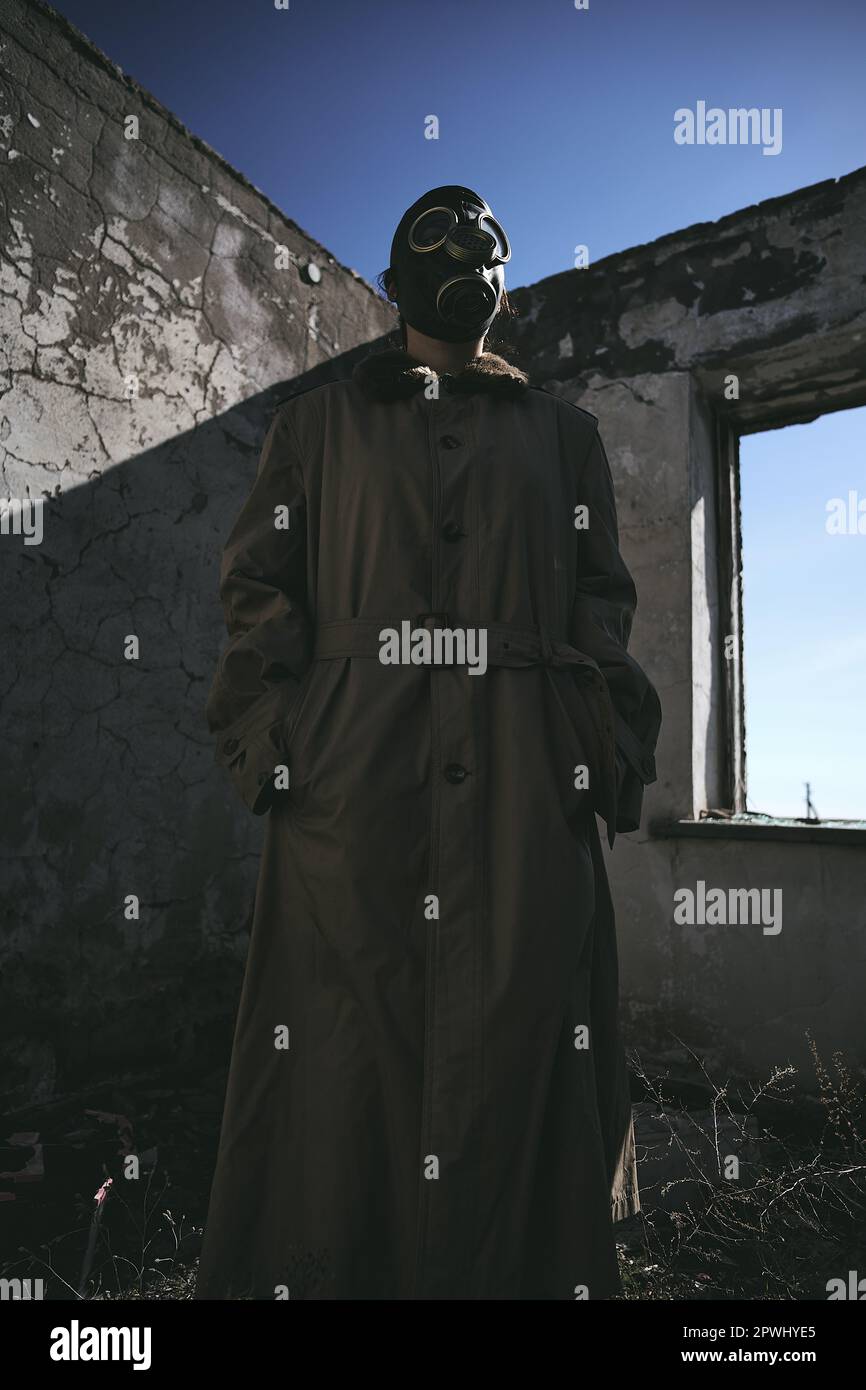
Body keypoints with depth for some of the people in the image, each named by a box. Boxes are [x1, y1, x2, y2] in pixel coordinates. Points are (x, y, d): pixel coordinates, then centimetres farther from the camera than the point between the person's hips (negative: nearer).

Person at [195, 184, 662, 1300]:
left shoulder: (562, 434, 20)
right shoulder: (318, 424, 18)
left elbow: (602, 603, 12)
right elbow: (260, 587, 9)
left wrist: (601, 757, -2)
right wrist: (274, 746, -5)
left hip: (524, 790, 1)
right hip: (351, 781, 0)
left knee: (516, 1042, 2)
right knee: (347, 1049, 1)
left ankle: (521, 1265, 20)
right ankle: (316, 1269, 19)